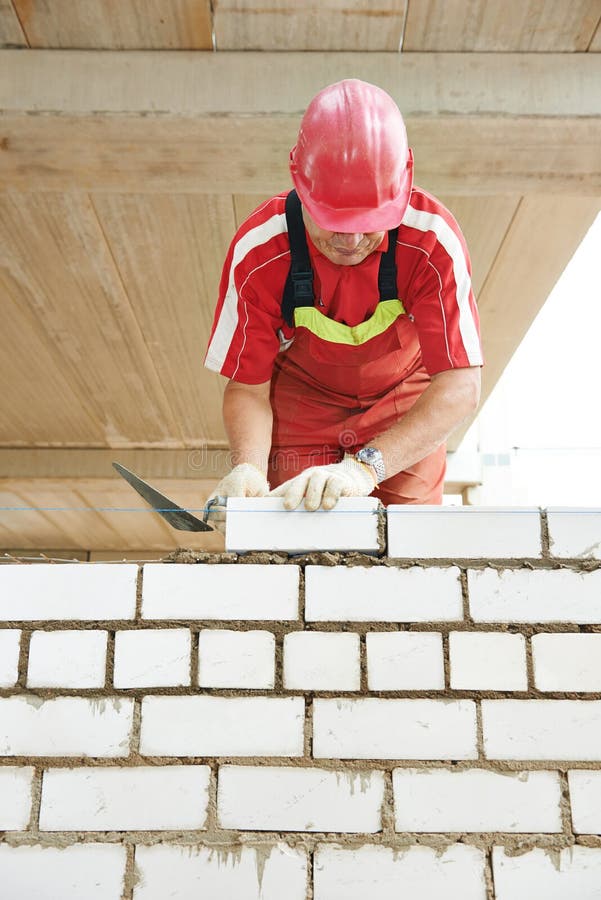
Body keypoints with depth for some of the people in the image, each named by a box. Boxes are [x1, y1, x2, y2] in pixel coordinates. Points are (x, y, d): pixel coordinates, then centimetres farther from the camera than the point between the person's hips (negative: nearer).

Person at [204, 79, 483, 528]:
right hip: (300, 407, 0)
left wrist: (365, 466, -47)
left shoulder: (434, 241, -29)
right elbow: (248, 387, -18)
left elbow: (461, 388, -33)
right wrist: (249, 466, -40)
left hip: (407, 412, 1)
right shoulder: (257, 252, -26)